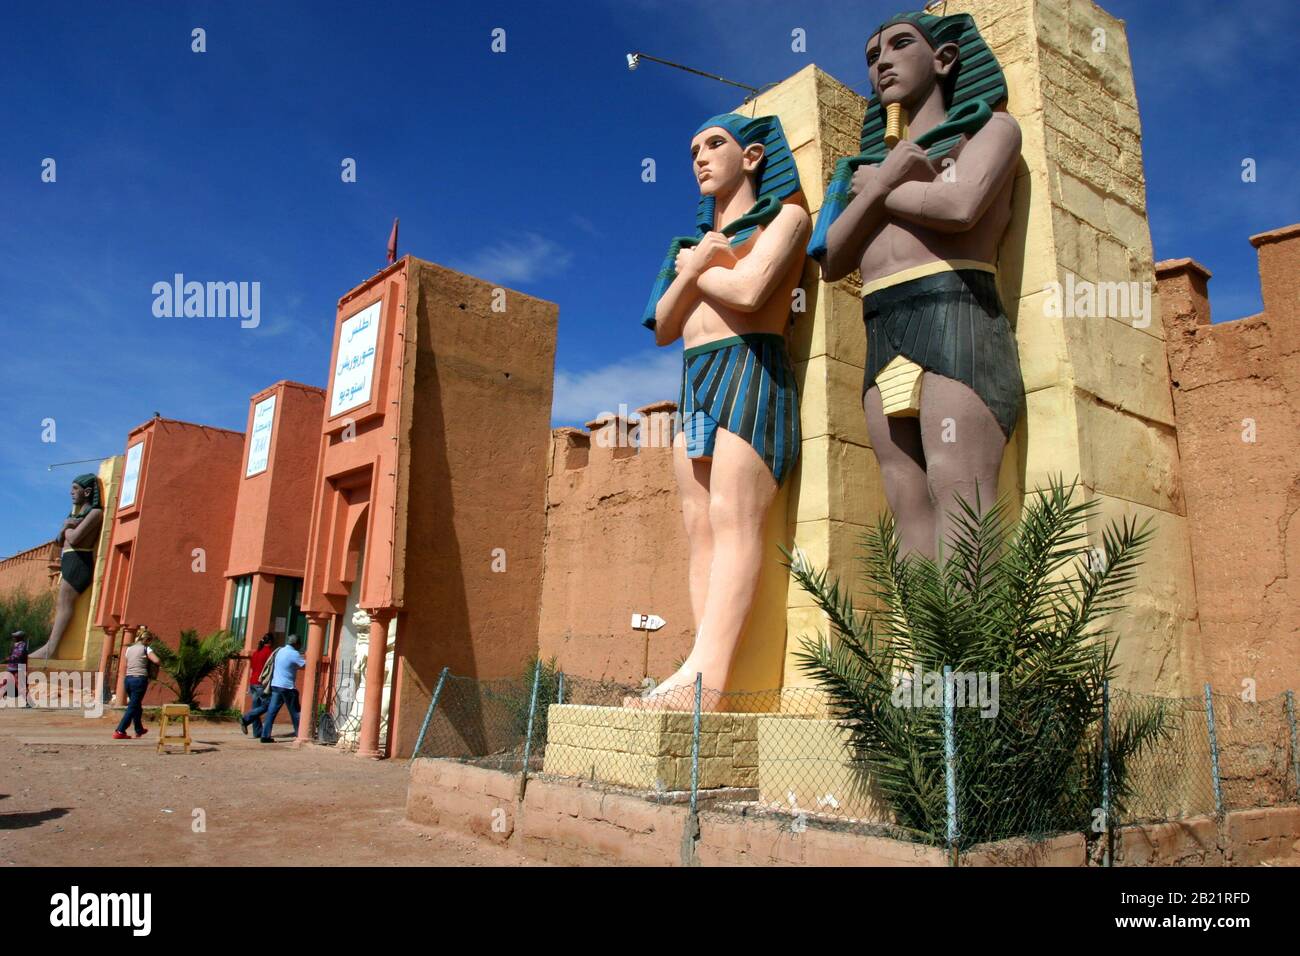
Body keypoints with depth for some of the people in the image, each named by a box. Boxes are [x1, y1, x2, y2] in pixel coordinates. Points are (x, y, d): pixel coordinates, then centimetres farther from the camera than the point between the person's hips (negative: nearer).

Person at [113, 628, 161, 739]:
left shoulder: (129, 649, 15)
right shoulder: (146, 649, -3)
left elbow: (124, 666, 17)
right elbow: (157, 661, -15)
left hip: (128, 679, 7)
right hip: (140, 679, -7)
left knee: (136, 705, 20)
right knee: (133, 707, -2)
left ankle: (139, 730, 33)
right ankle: (119, 732, -8)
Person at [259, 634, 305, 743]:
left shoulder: (280, 651, 11)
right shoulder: (294, 654, -12)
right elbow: (306, 664, -14)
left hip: (275, 685, 7)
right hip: (287, 687, -7)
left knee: (271, 711, 4)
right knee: (294, 712, 4)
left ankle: (265, 735, 0)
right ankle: (299, 735, 10)